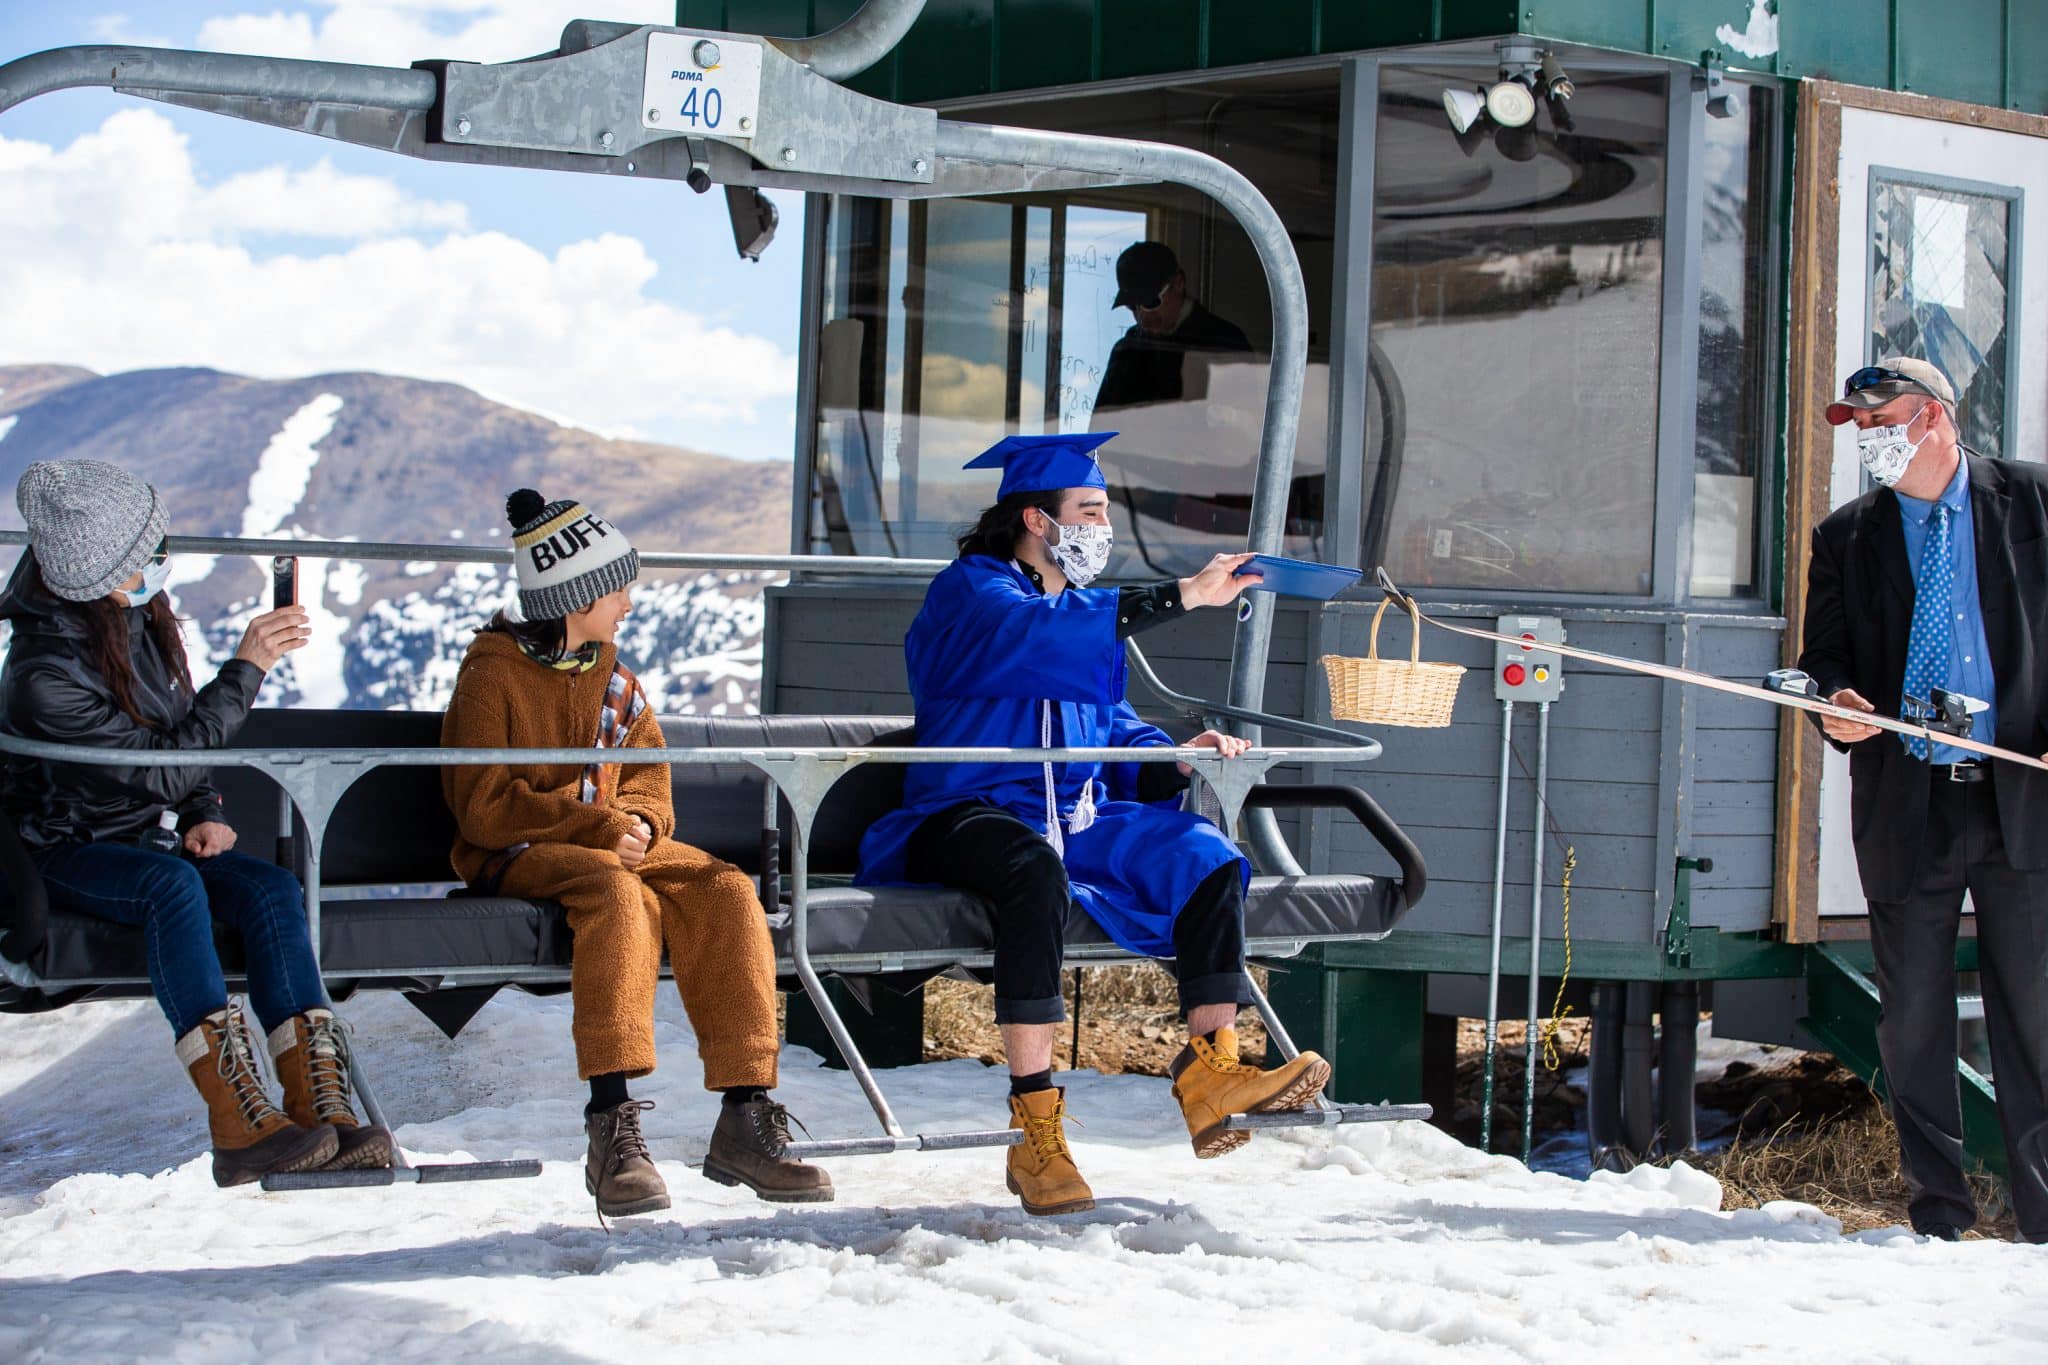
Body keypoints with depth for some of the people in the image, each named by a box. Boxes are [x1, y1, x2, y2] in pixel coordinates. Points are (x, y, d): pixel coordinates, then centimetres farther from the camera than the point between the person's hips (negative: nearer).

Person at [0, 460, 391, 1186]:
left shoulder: (140, 617, 0)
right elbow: (161, 769, -24)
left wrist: (206, 815, -5)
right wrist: (245, 670, -24)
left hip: (148, 837, 7)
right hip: (68, 853, -7)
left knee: (271, 887, -21)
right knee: (173, 883, -37)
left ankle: (321, 1107, -32)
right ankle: (240, 1123, -45)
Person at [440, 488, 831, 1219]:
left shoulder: (609, 672, 16)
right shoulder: (493, 673, -5)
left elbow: (647, 765, 20)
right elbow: (483, 806, -13)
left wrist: (639, 821, -5)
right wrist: (600, 828, -20)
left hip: (612, 845, 6)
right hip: (516, 858, -6)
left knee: (726, 893, -21)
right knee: (618, 893, -38)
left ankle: (745, 1119, -26)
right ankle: (612, 1129, -45)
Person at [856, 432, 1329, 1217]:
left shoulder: (1085, 609, 22)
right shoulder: (970, 592, -4)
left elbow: (1112, 726, 22)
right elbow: (1038, 636, -25)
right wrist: (1182, 597, -29)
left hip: (1080, 815, 8)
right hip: (972, 815, -7)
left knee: (1209, 860, -15)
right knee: (1037, 872, -40)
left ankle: (1210, 1073, -20)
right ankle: (1034, 1127, -41)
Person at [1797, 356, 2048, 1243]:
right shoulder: (1845, 538, 10)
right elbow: (1824, 657, 12)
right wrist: (1837, 705, -11)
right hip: (1905, 803, 2)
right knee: (1912, 1019, 4)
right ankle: (1937, 1211, 15)